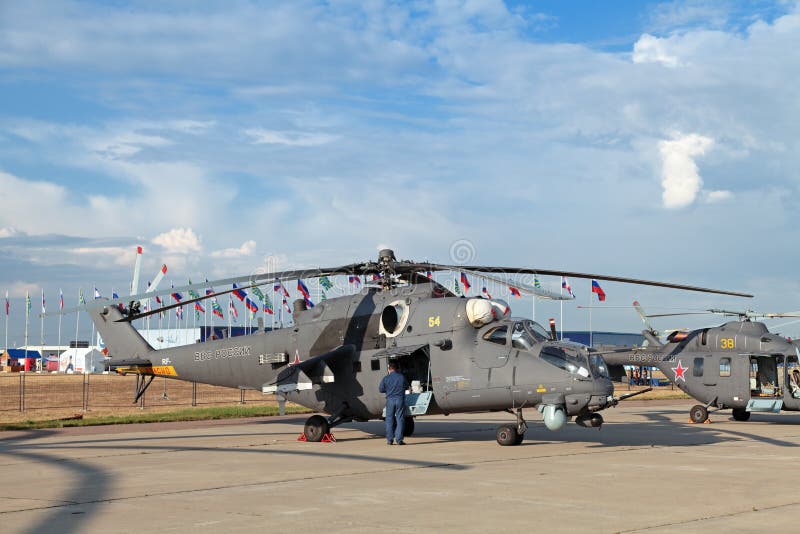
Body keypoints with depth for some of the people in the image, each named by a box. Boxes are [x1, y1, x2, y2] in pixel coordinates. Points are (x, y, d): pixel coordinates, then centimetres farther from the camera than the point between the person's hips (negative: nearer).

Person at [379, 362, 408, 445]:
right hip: (400, 400, 0)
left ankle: (390, 440, 8)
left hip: (390, 400, 0)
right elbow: (406, 386, 12)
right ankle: (399, 439, 0)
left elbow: (381, 389, 4)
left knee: (389, 420, 8)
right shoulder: (402, 377, -2)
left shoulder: (385, 378, -4)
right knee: (400, 420, 3)